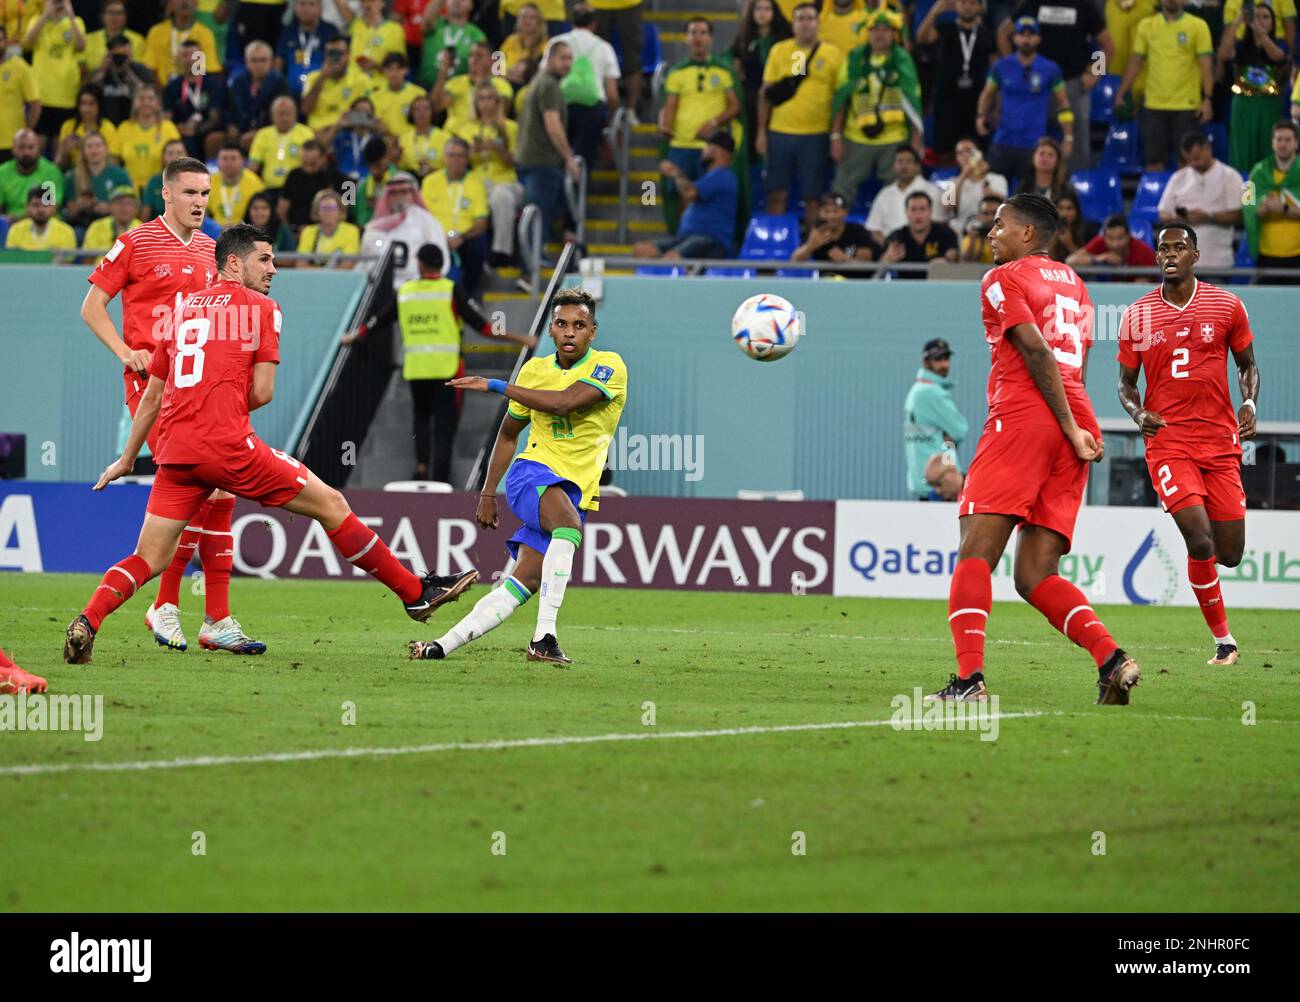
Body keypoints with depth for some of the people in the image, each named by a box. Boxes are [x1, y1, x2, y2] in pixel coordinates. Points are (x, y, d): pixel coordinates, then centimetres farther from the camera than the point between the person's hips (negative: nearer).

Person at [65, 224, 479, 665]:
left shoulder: (183, 310, 21)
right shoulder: (261, 308, 5)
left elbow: (152, 396, 24)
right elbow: (261, 392, -2)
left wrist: (128, 458, 31)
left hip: (175, 454, 5)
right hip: (229, 444, -5)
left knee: (149, 560, 8)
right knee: (330, 504, 7)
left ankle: (87, 622, -16)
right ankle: (415, 592, 11)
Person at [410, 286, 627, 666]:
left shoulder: (609, 366, -4)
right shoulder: (535, 370, 10)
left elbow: (564, 403, -22)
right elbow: (508, 433, 24)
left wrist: (497, 386, -16)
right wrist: (487, 493, 20)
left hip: (574, 492, 0)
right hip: (531, 474, 0)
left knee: (522, 585, -11)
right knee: (568, 523, -34)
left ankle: (442, 646, -6)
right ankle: (544, 636, -41)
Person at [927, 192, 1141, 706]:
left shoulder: (1003, 279, 2)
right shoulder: (1074, 284, 26)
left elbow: (1038, 353, -9)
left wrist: (1071, 428, -12)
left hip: (1022, 421, -7)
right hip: (1076, 428, 7)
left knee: (975, 555, -10)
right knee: (1035, 575, 6)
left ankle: (969, 678, -25)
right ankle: (1111, 658, -14)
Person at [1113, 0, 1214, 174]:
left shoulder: (1198, 26, -2)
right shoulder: (1146, 25, 7)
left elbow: (1206, 65, -5)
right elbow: (1135, 62, 11)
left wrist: (1207, 99, -13)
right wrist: (1120, 94, 7)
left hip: (1186, 106, -2)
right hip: (1154, 105, 2)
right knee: (1154, 160, 4)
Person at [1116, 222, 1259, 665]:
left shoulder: (1226, 306, 4)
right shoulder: (1137, 316, 4)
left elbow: (1248, 365, 15)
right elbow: (1126, 382, 12)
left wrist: (1249, 403, -6)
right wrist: (1138, 414, -9)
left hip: (1221, 442, 2)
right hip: (1167, 442, -1)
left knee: (1229, 553, 0)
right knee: (1200, 541, -19)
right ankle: (1223, 640, -3)